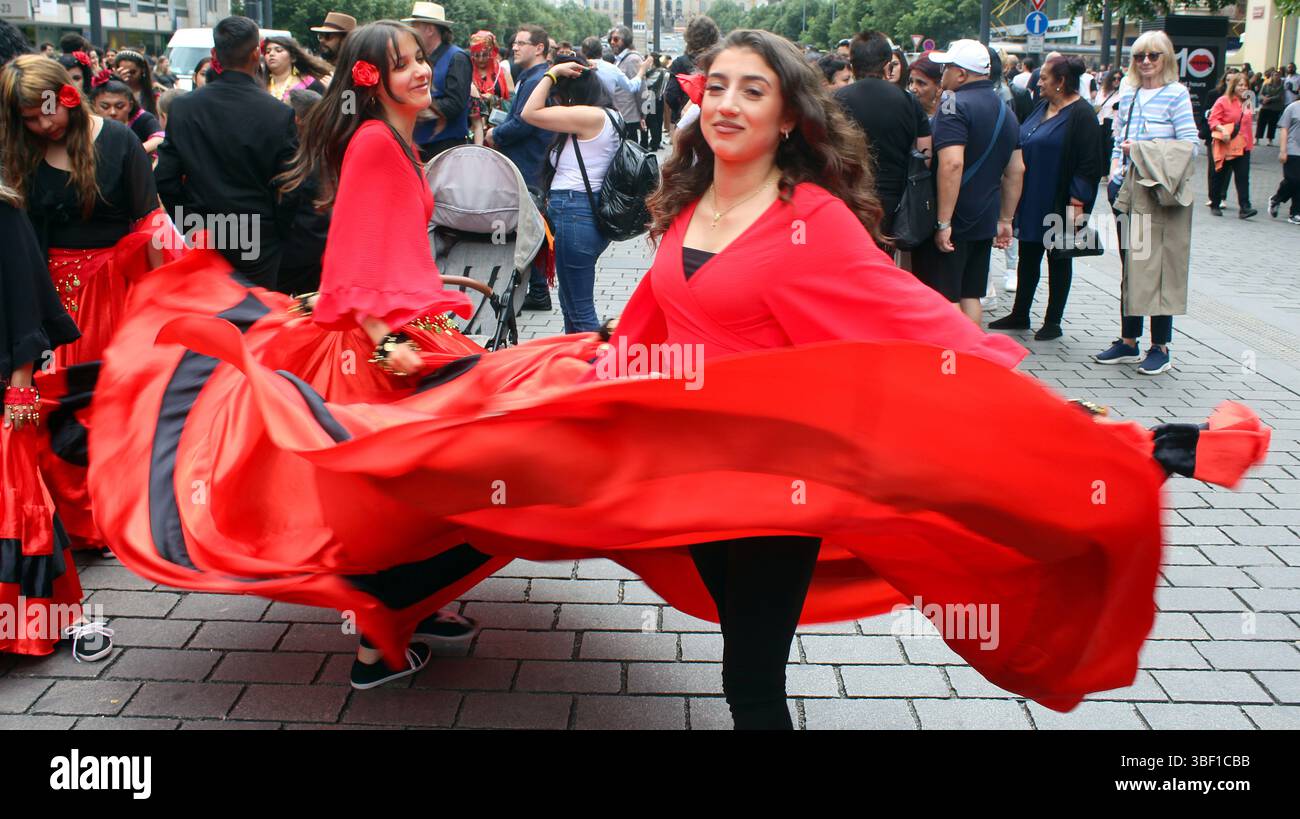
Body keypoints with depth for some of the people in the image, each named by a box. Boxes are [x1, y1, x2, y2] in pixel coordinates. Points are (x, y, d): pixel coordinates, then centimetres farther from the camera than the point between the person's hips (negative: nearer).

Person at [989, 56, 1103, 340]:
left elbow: (1088, 164, -17)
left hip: (1058, 204, -8)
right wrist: (1016, 194, 14)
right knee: (1028, 256, 14)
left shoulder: (1081, 114, -14)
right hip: (1031, 199, 8)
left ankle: (1053, 322, 14)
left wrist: (1076, 203, -21)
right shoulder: (1042, 107, 10)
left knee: (1058, 260, 5)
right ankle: (1019, 315, 24)